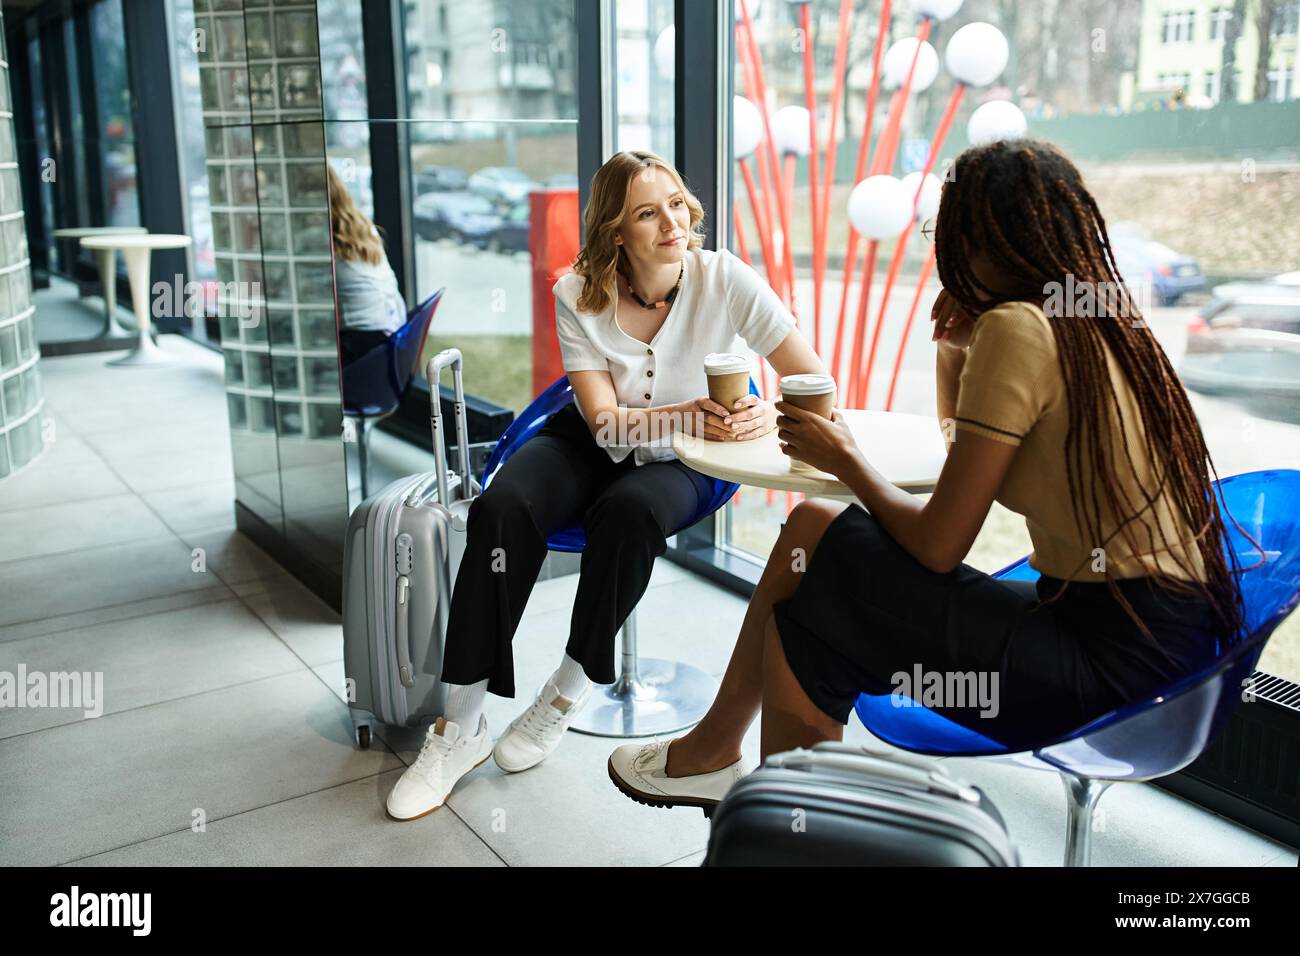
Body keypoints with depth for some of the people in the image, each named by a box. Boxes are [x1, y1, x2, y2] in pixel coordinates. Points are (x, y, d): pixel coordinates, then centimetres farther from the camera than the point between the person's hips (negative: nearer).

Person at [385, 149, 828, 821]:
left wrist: (767, 414, -40)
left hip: (681, 462, -1)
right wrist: (689, 415, -34)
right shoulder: (579, 293, -12)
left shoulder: (723, 280, -16)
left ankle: (569, 694, -14)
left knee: (630, 512, -37)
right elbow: (604, 419, -16)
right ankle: (461, 726, -19)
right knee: (501, 508, -28)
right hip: (591, 442, 2)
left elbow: (817, 383, -18)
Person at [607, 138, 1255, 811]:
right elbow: (960, 439, 27)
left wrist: (847, 462, 0)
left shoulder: (1017, 327, -16)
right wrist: (956, 342, 11)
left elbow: (937, 546, -15)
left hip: (1111, 661, -9)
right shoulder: (1102, 321, 10)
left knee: (813, 539, -5)